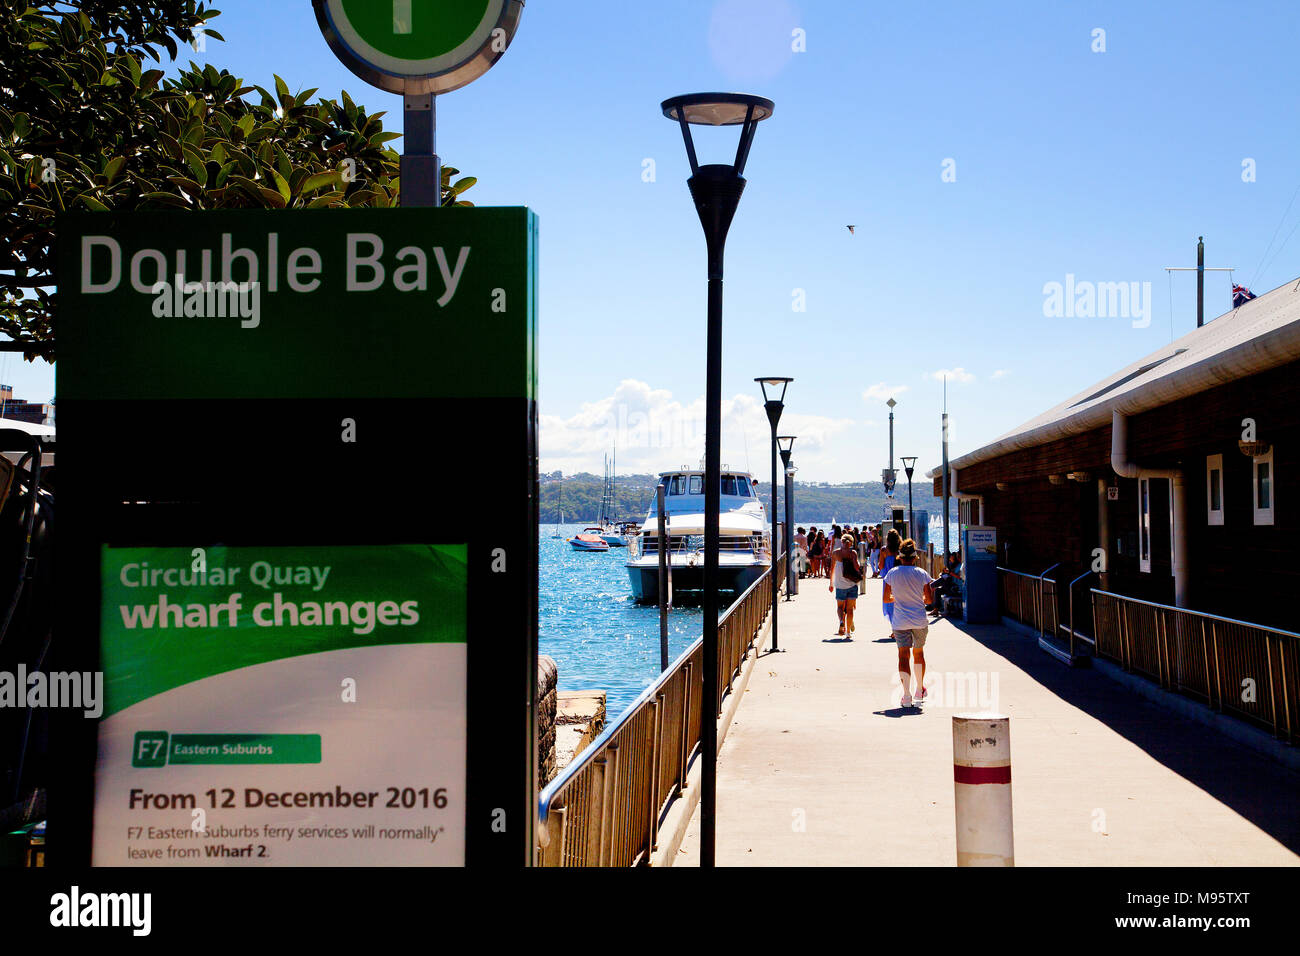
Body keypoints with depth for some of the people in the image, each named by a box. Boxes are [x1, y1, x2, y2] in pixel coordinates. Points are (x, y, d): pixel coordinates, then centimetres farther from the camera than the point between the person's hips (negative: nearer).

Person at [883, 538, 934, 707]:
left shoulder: (892, 573, -3)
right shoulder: (921, 573, -4)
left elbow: (886, 598, 2)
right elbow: (929, 599, -2)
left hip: (900, 622, -1)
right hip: (920, 621, 1)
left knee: (903, 655, -2)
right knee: (918, 653, 19)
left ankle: (906, 694, -14)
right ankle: (920, 690, 31)